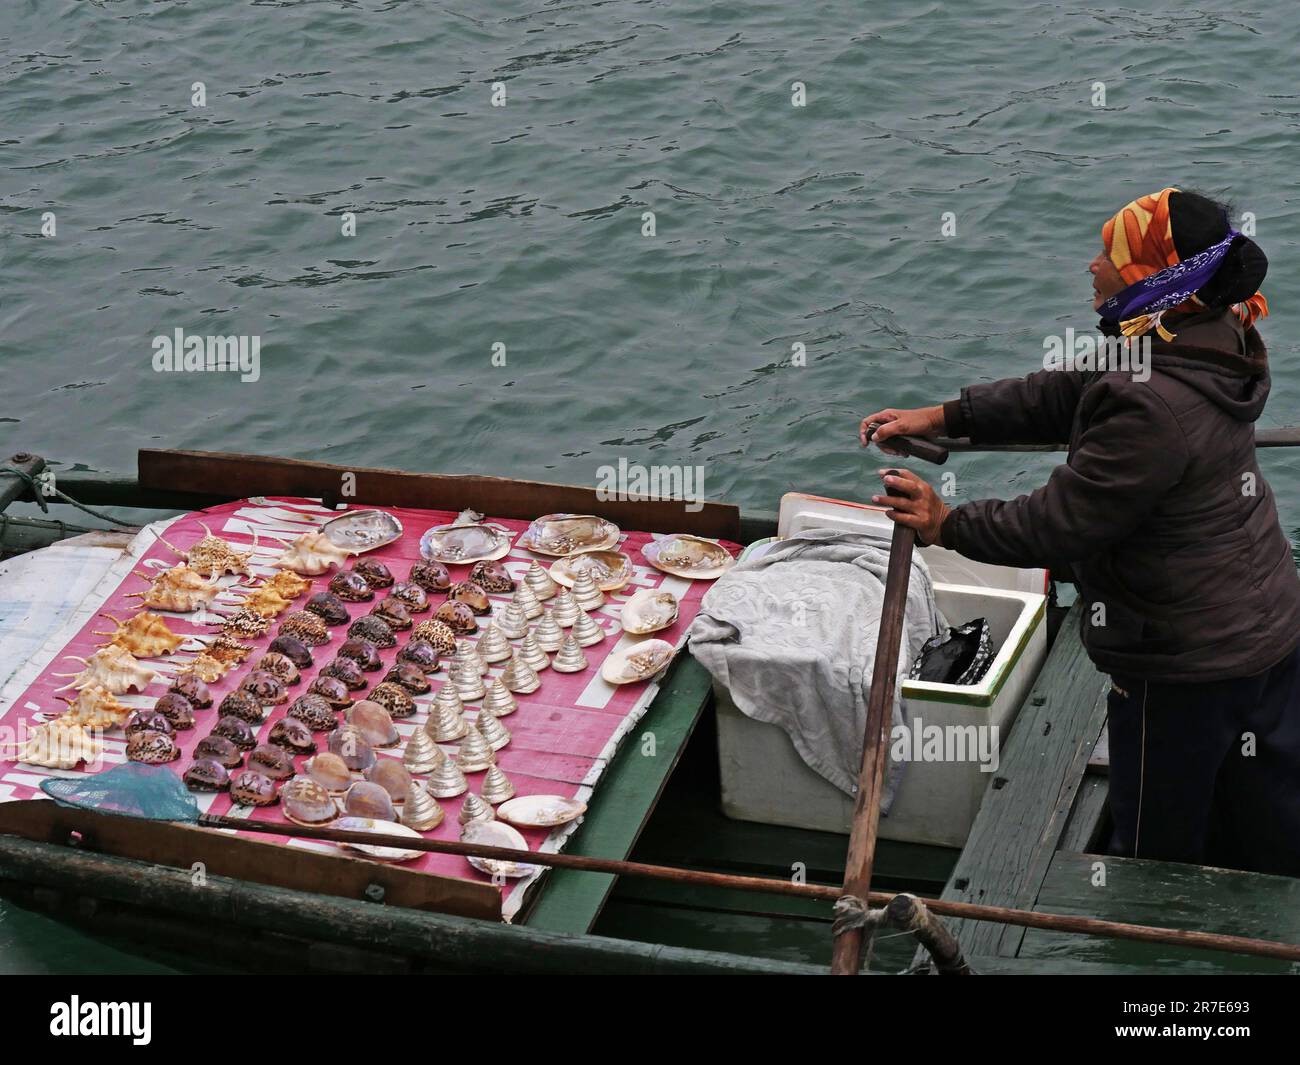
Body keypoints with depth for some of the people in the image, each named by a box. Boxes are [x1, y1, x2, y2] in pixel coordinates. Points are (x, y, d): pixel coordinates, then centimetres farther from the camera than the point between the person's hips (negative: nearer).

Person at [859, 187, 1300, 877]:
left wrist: (948, 525, -8)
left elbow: (1061, 523, -22)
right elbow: (1063, 394, 10)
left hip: (1186, 667, -9)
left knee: (1157, 849, 12)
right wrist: (942, 418, 8)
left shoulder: (1151, 408, -30)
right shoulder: (1205, 348, 1)